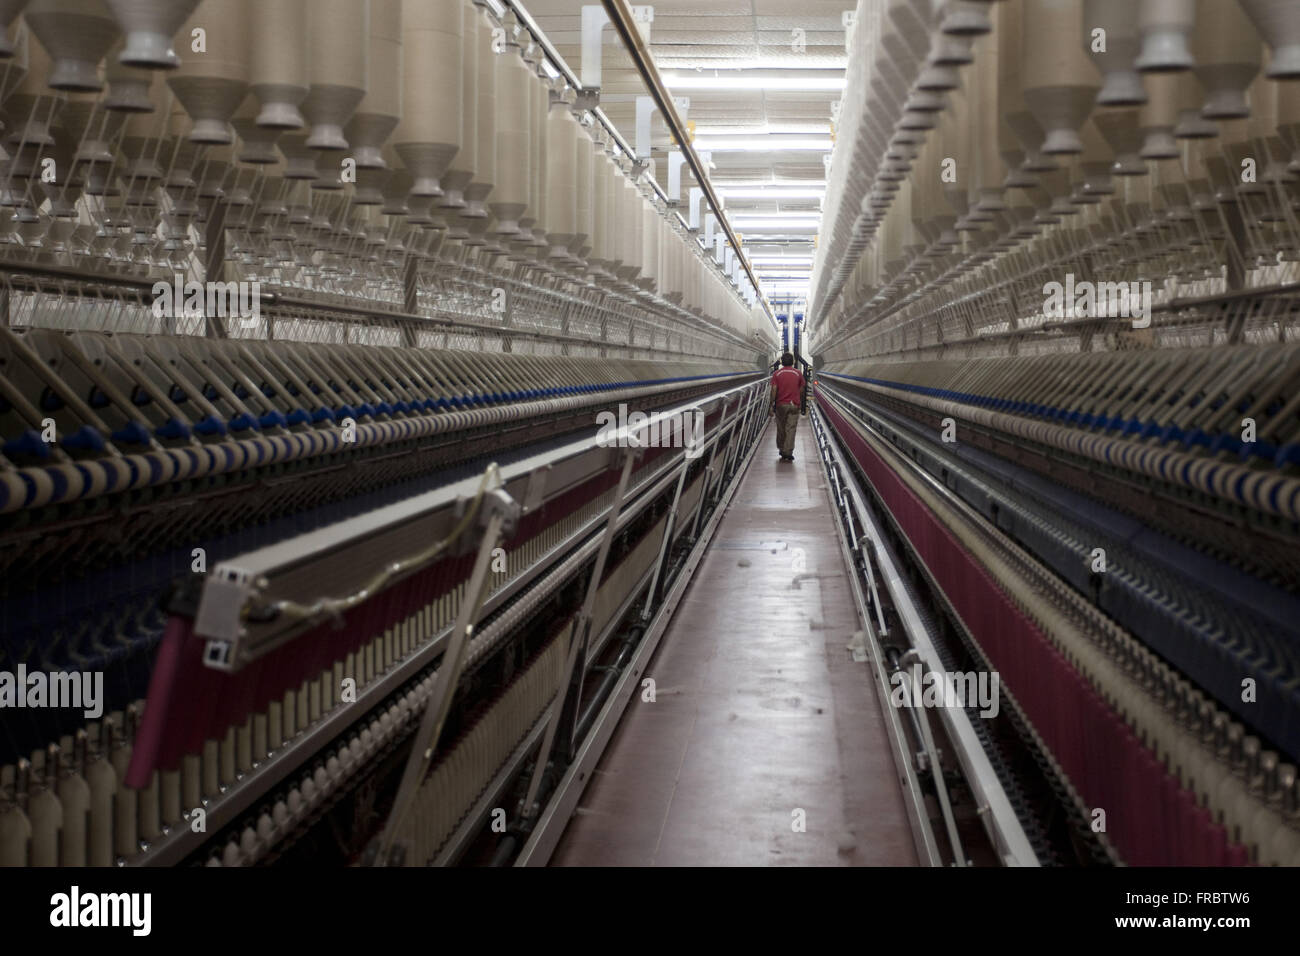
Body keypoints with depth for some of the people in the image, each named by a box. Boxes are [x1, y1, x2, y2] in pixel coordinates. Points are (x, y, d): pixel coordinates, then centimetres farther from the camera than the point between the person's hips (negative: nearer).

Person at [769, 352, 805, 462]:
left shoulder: (777, 374, -1)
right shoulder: (798, 373, 1)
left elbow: (774, 390, -7)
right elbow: (801, 390, 3)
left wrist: (771, 405, -5)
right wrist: (801, 402, 18)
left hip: (781, 404, 0)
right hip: (794, 405, 0)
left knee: (781, 428, 13)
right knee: (791, 429, -2)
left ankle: (781, 450, 24)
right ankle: (788, 453, -8)